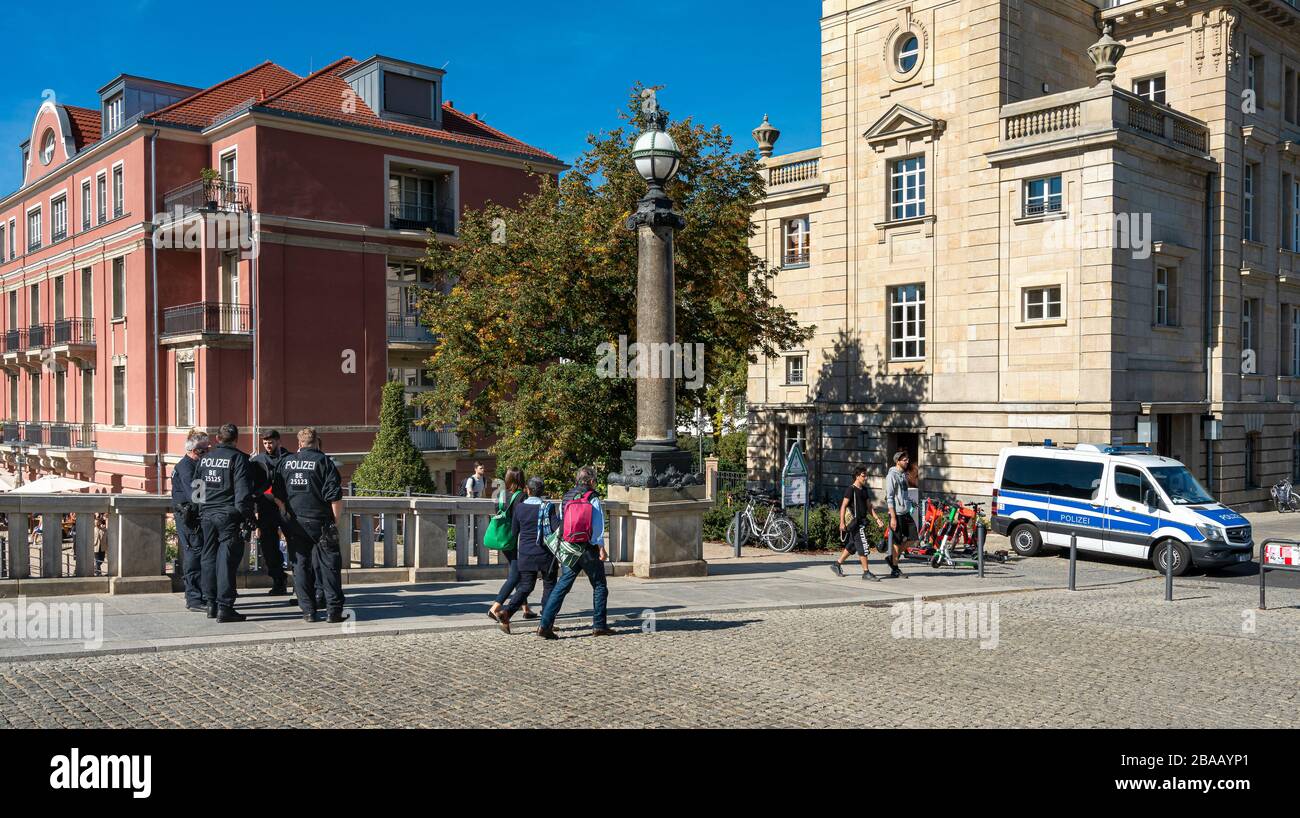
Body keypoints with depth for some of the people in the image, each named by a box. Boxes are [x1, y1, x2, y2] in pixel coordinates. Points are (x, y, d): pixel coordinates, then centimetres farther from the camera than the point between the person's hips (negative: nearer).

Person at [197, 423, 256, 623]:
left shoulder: (205, 458, 11)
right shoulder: (237, 458, -8)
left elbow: (195, 487, 18)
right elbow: (243, 489, -13)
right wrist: (247, 515, -11)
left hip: (206, 514, 6)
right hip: (228, 515, -6)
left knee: (209, 558, 13)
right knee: (227, 560, -4)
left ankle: (210, 604, 19)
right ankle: (224, 607, -6)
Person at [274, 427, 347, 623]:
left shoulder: (286, 462, 7)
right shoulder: (323, 461, -7)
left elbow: (278, 496, 10)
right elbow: (335, 496, -12)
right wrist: (336, 520, -3)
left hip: (294, 524, 4)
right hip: (320, 523, -4)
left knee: (301, 566, 10)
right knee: (329, 566, 3)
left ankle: (308, 611, 10)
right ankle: (333, 610, 0)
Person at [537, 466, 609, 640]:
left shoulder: (566, 498, 7)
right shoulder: (593, 499, -6)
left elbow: (560, 525, 9)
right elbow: (598, 526, -10)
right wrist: (601, 548, -5)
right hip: (589, 549, -4)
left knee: (561, 586, 3)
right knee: (599, 586, 12)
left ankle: (545, 625, -6)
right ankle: (598, 626, 12)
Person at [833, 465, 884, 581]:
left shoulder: (864, 489, 16)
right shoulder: (851, 489, -10)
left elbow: (869, 506, 18)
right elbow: (843, 506, -13)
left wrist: (876, 518, 6)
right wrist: (842, 522, -18)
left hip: (862, 521, 9)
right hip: (855, 522, -9)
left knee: (852, 546, 15)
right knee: (863, 547, -9)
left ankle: (836, 564, 26)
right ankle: (866, 572, -5)